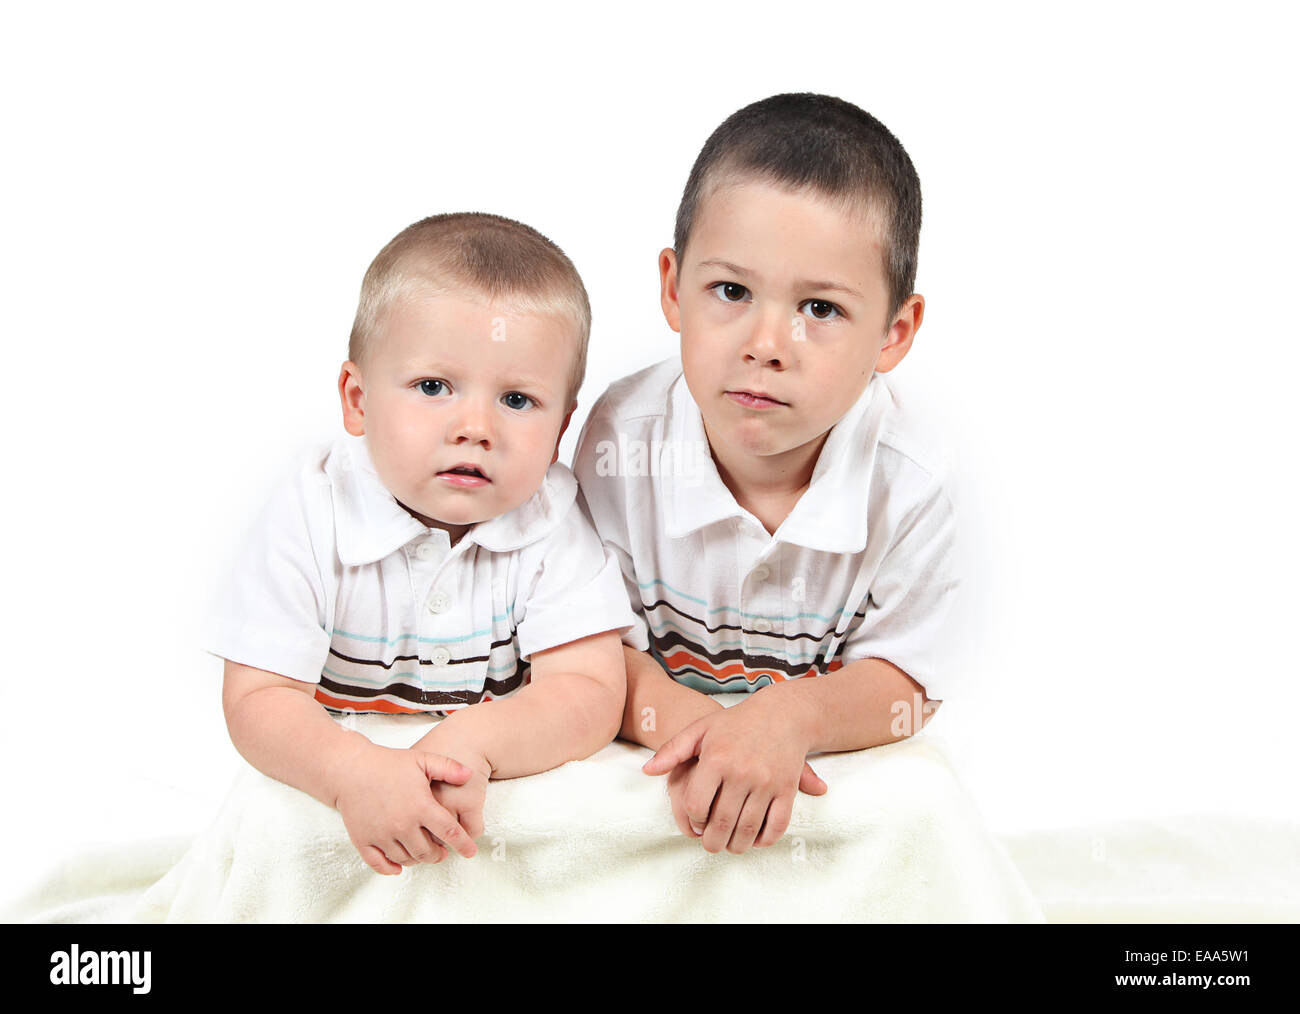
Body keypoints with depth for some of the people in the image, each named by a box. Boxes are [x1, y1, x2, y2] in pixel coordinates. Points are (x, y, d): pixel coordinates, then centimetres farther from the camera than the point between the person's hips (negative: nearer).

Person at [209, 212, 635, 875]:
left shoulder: (554, 525, -10)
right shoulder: (309, 521, -12)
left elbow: (592, 694, -15)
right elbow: (257, 699, -15)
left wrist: (473, 743, -32)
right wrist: (355, 772, -34)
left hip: (515, 801, 2)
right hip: (327, 809, -2)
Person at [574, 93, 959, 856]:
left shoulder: (906, 484, -15)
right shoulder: (624, 437, -14)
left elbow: (904, 683, -9)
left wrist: (792, 714, -30)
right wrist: (682, 719, -31)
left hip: (837, 783, 0)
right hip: (651, 767, 0)